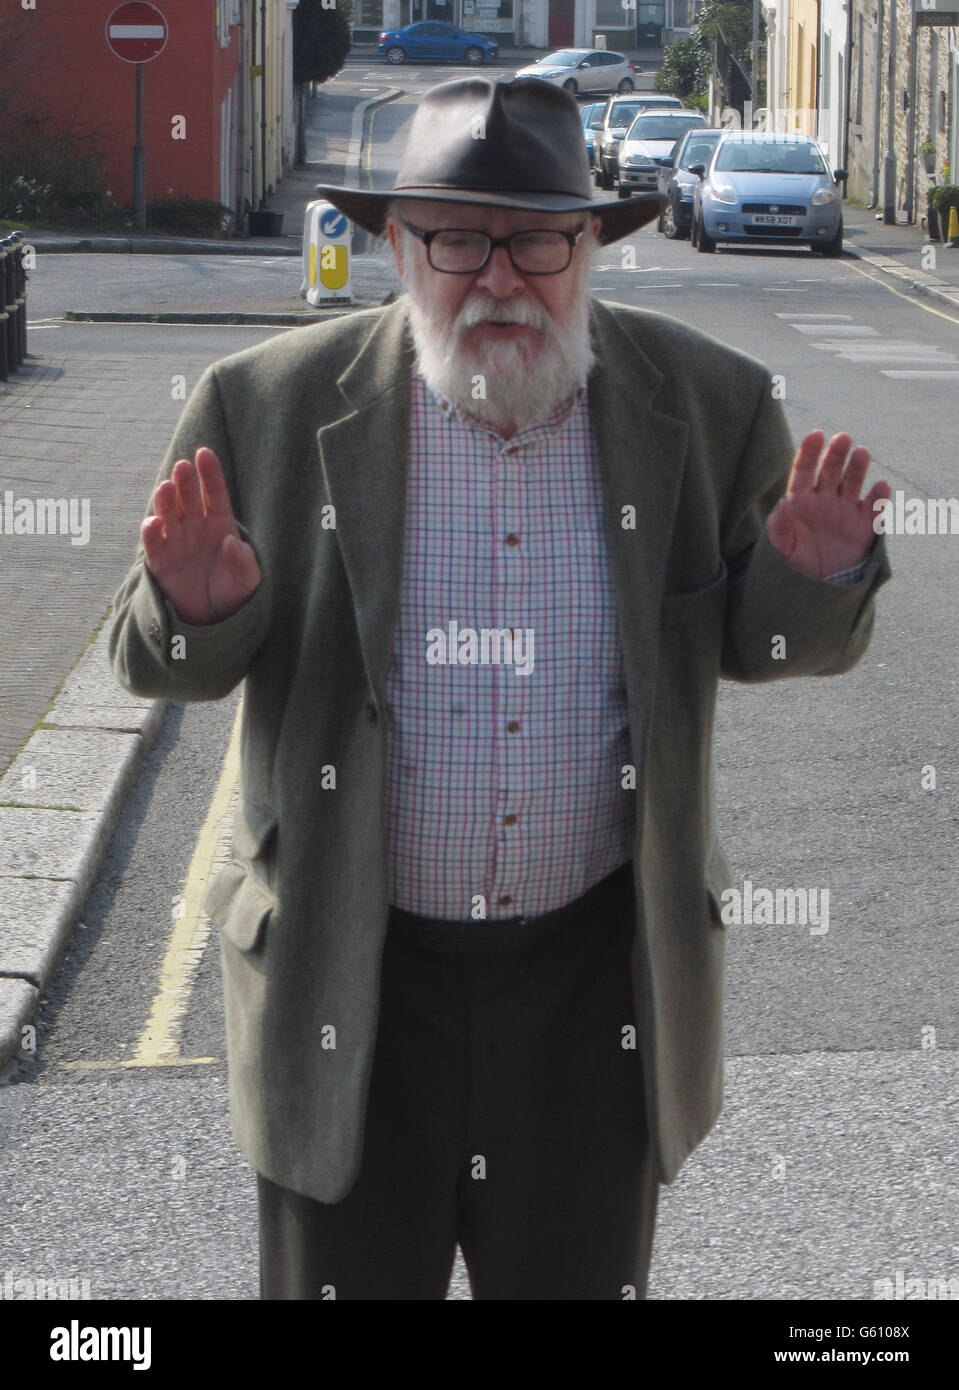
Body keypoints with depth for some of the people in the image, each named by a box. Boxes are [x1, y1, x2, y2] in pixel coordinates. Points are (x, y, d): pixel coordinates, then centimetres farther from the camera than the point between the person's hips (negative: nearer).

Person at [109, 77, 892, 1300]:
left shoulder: (708, 406, -4)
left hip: (598, 993, 1)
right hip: (347, 987, -1)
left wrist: (817, 573, -16)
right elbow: (162, 661, 0)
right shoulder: (271, 407, -9)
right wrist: (196, 606, -24)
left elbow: (758, 641, 6)